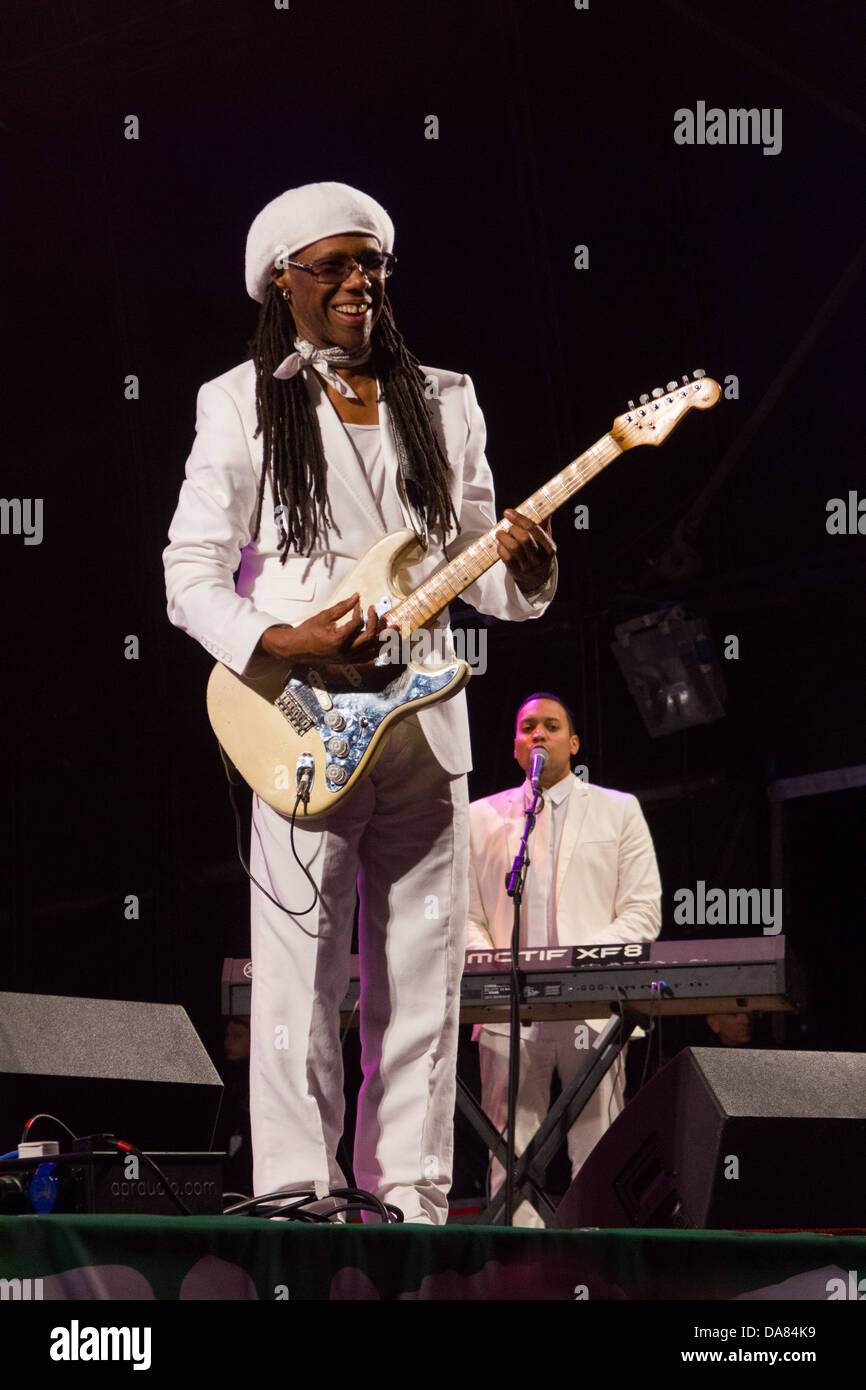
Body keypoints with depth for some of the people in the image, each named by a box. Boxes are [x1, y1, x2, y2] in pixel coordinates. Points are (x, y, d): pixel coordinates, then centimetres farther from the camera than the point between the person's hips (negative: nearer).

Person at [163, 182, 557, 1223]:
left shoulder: (443, 405, 14)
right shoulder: (242, 403, 3)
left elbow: (477, 571, 15)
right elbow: (190, 575, 0)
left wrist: (524, 570, -8)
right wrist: (279, 645, -17)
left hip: (425, 722, 4)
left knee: (422, 981, 4)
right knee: (299, 980, -5)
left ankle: (410, 1201, 10)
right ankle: (297, 1204, 0)